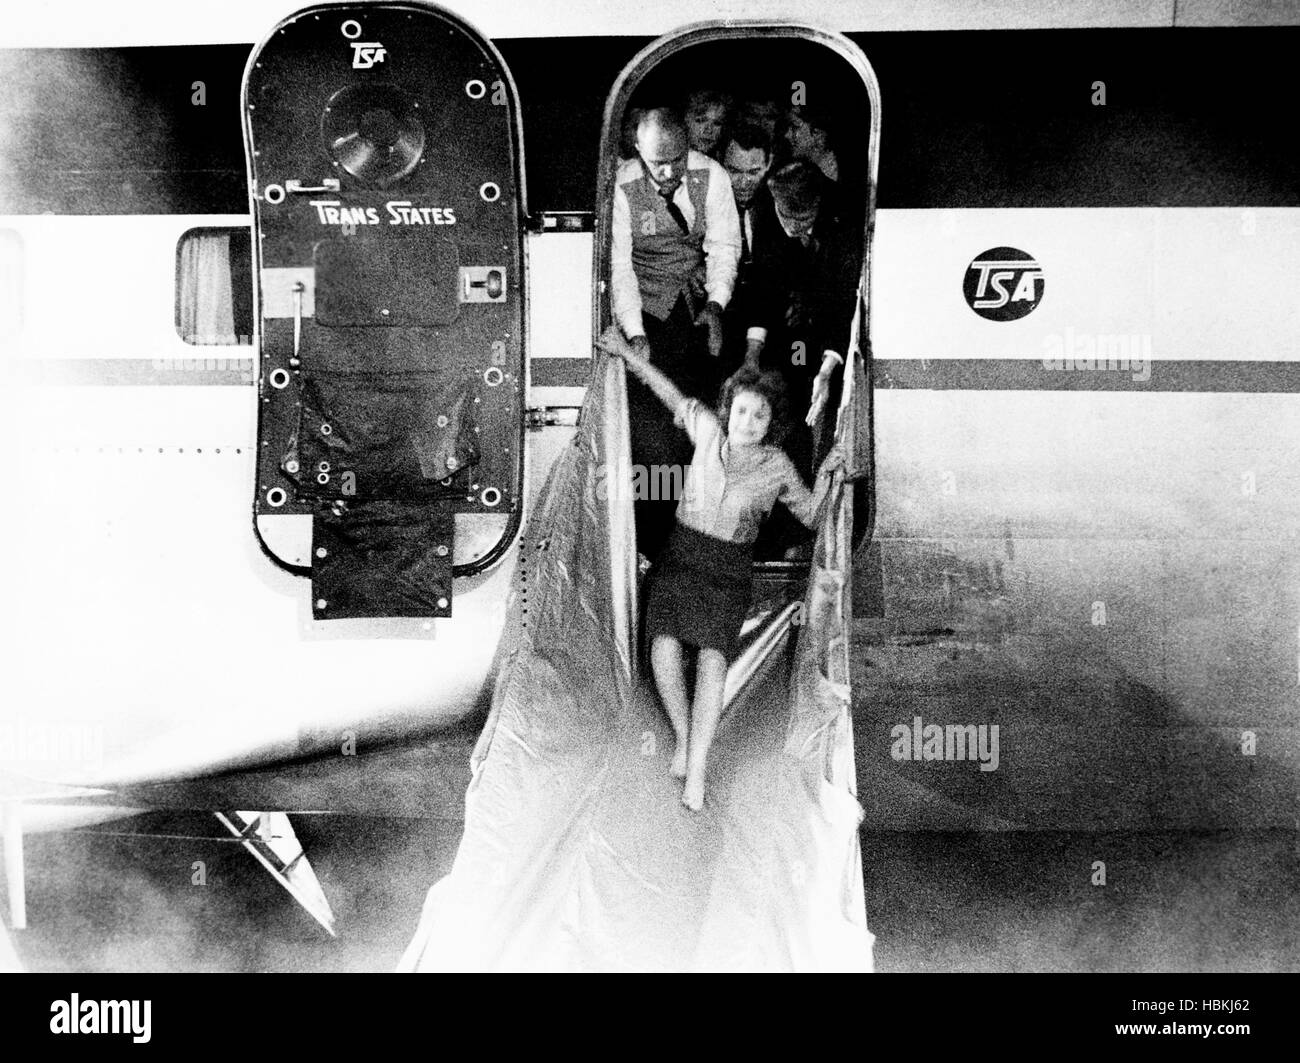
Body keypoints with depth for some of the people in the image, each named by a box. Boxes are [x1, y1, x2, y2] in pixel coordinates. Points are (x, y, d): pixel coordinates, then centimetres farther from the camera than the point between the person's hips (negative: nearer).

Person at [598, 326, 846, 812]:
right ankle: (682, 735, 1)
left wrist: (826, 473, -6)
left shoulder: (777, 467, -3)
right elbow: (672, 395, 15)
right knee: (664, 646, -21)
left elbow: (810, 514, 10)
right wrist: (626, 352, 18)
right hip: (681, 557, 2)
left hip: (728, 571, -1)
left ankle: (695, 770, -21)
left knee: (713, 657, -21)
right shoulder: (708, 429, -1)